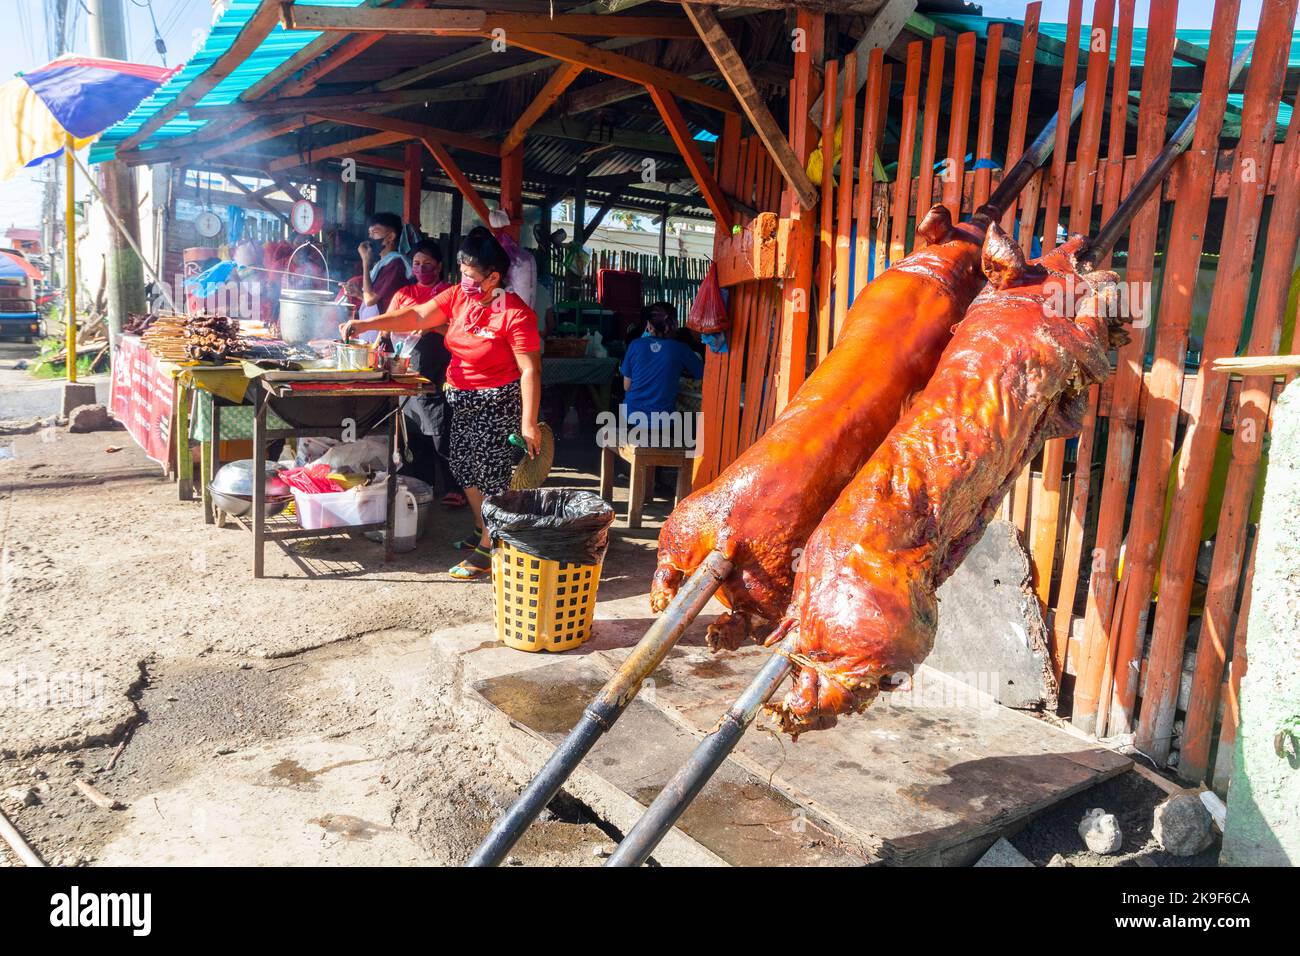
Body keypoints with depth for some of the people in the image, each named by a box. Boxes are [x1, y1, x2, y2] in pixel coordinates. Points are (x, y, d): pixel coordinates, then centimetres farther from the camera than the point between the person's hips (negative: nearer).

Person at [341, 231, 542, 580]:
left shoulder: (515, 314, -20)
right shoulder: (458, 295, 0)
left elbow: (530, 370, -21)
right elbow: (417, 316, -2)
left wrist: (528, 423, -23)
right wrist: (366, 324, -13)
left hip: (497, 403, -8)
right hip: (463, 400, 8)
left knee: (492, 475, -3)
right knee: (465, 467, 16)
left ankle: (486, 551, 9)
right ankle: (482, 530, 34)